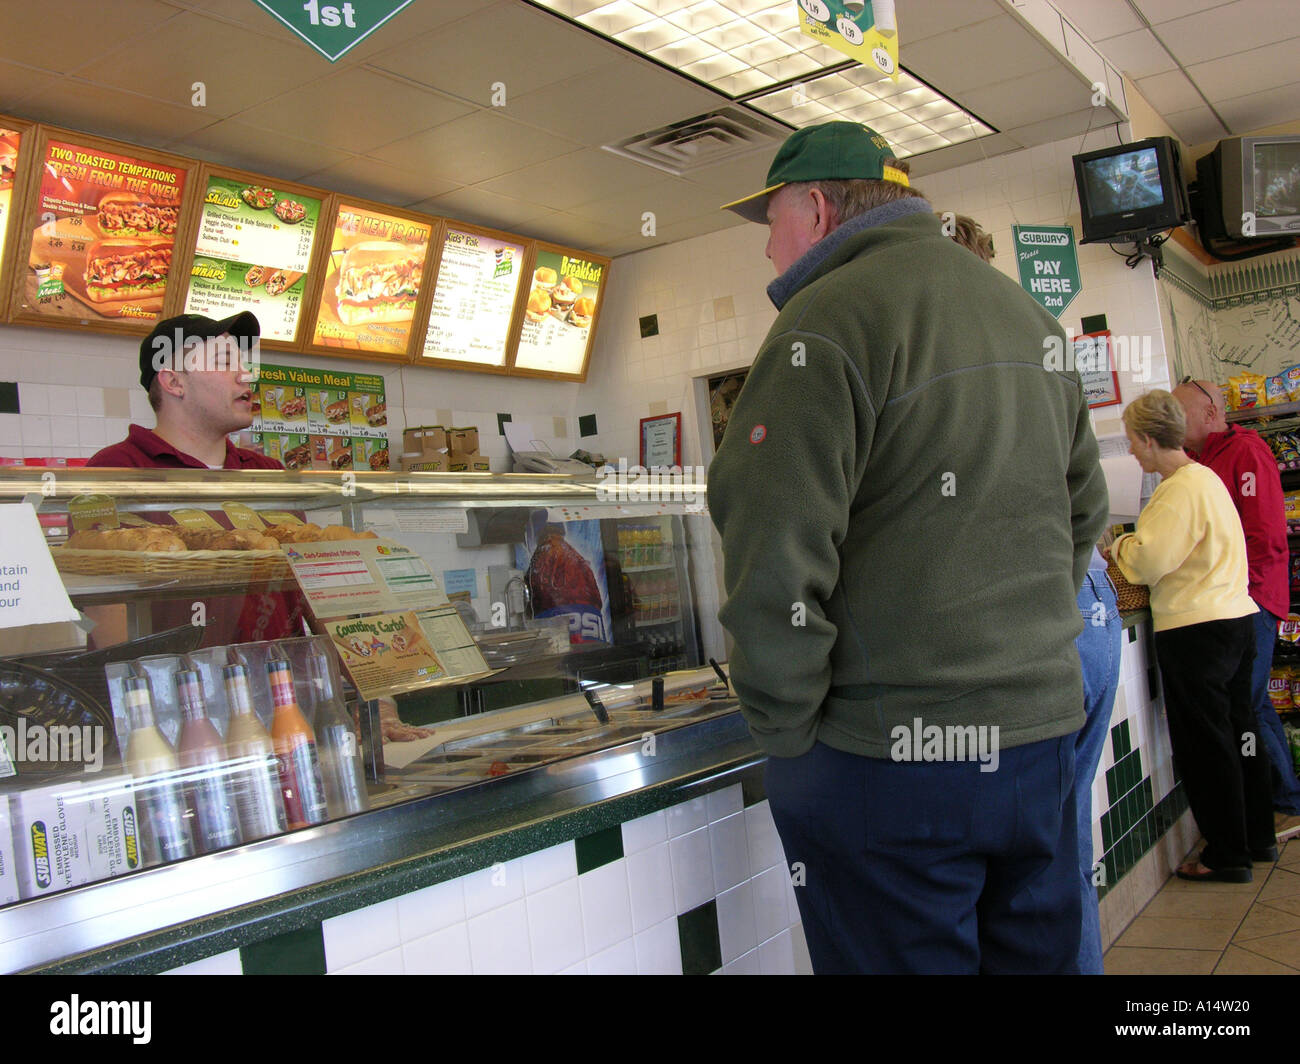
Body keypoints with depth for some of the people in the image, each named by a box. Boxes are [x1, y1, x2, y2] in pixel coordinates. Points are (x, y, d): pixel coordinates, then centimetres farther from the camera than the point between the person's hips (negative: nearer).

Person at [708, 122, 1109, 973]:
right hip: (1044, 729, 8)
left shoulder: (831, 318, -13)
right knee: (1041, 956, 20)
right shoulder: (1032, 318, 14)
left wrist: (785, 728, -9)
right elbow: (1083, 513, 20)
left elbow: (776, 556, -20)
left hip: (894, 749, -8)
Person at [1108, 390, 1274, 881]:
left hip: (1197, 630, -10)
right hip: (1236, 616, 10)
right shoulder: (1206, 477, 13)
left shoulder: (1180, 490, -18)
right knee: (1237, 733, 18)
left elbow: (1149, 562, -20)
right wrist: (1133, 548, 13)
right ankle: (1258, 837, 30)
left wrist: (1121, 545, -1)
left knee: (1204, 744, 1)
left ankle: (1227, 854, 11)